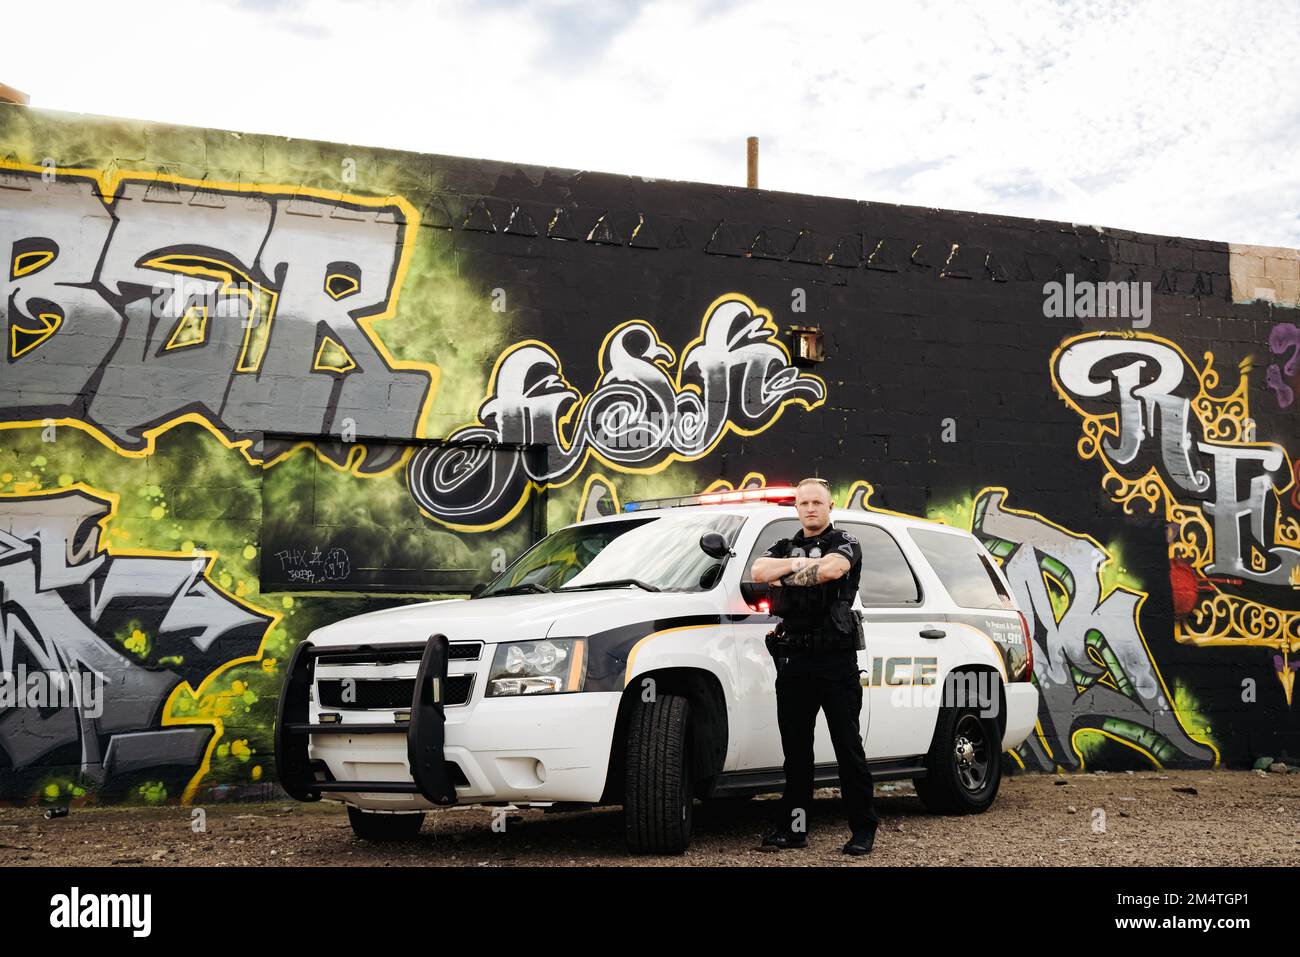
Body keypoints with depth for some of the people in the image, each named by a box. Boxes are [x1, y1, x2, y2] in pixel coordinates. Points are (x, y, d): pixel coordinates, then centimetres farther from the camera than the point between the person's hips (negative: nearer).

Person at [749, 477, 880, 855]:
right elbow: (758, 571, -1)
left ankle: (864, 830, 3)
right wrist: (799, 563, -14)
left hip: (835, 659, -5)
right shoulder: (784, 547, 19)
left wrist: (785, 578, -7)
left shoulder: (845, 543, 4)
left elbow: (832, 569, -19)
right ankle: (794, 827, 13)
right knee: (795, 748, 8)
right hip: (792, 660, 5)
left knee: (848, 746, -3)